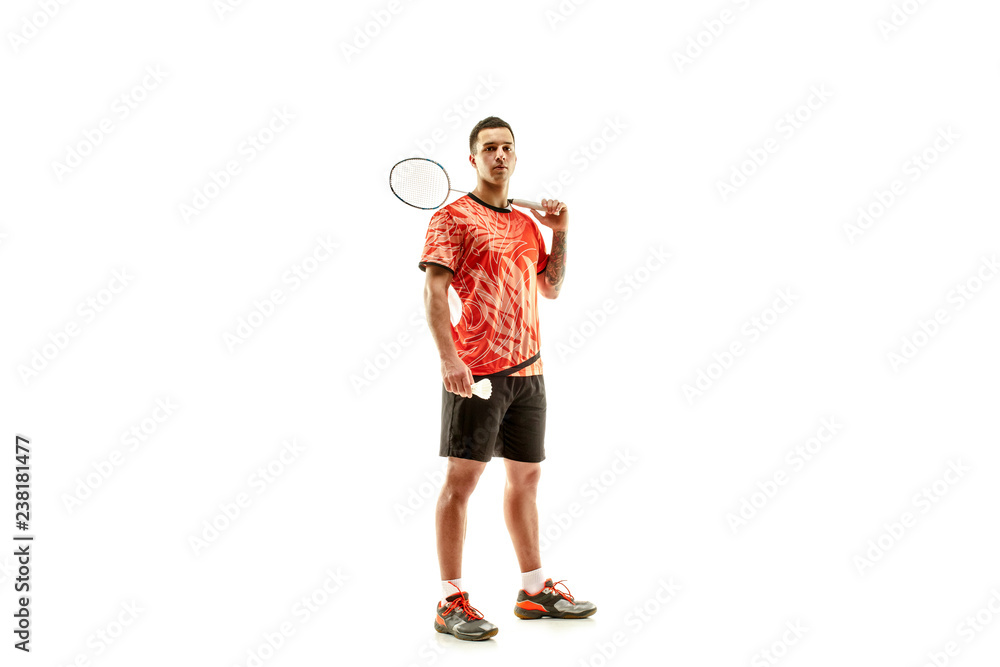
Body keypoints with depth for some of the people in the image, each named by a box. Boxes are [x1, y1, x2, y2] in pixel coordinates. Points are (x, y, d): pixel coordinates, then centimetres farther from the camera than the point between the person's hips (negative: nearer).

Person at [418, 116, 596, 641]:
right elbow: (434, 290, -11)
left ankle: (534, 589, 25)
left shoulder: (527, 223, 19)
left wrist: (560, 233, 11)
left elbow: (551, 288, 24)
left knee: (525, 477, 13)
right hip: (476, 371, -7)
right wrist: (449, 359, -21)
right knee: (462, 478, -5)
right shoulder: (452, 217, -2)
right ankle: (450, 601, 3)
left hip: (527, 369, 7)